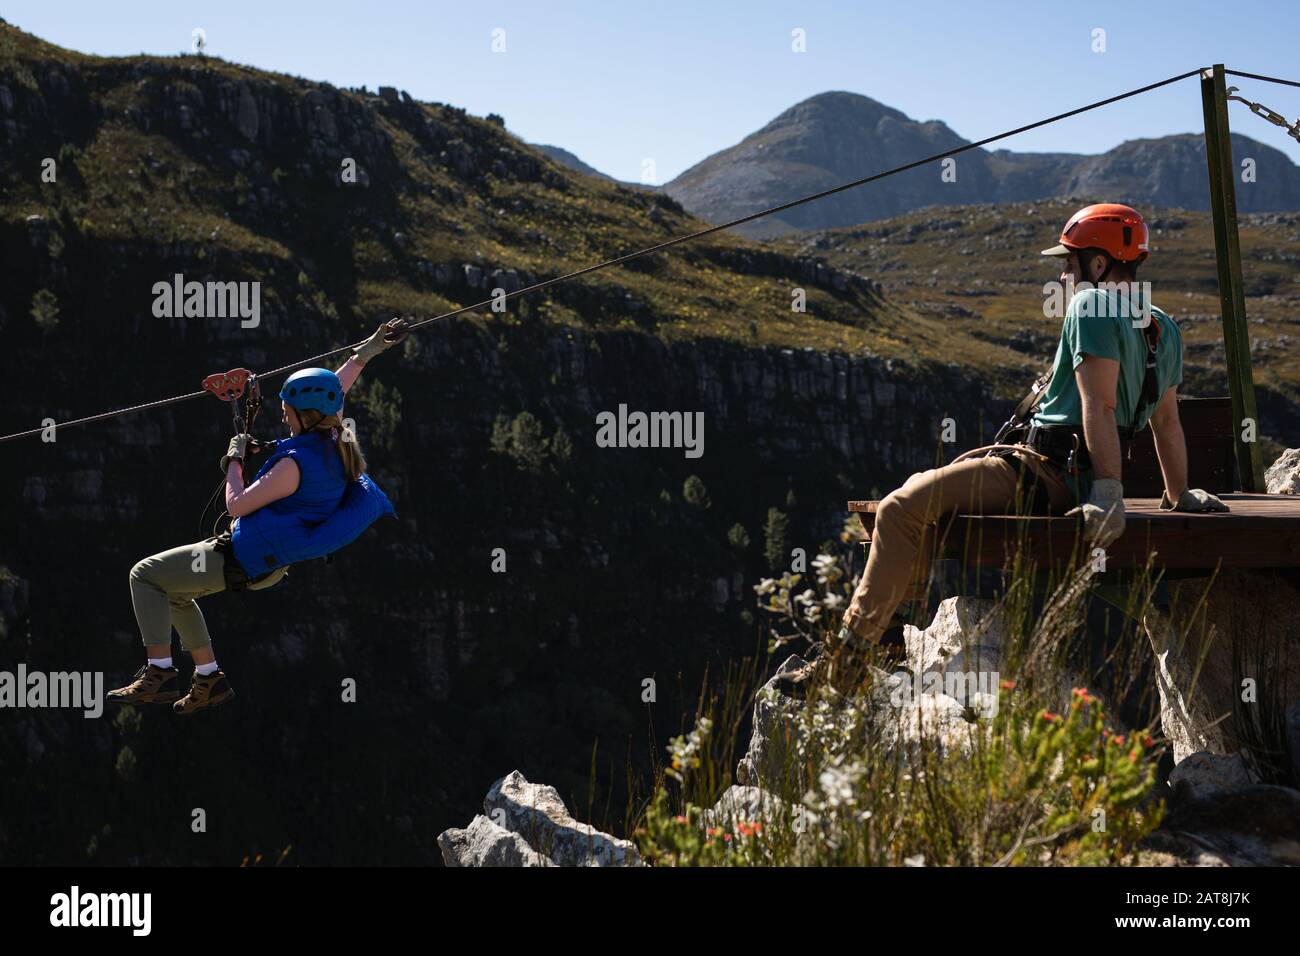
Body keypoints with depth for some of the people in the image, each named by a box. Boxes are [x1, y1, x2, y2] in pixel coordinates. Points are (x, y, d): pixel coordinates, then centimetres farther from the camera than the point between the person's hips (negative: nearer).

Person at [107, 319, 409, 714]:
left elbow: (237, 506, -22)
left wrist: (234, 459, -9)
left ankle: (159, 673, -4)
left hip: (243, 561, -10)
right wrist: (369, 349, 21)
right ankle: (209, 680, 29)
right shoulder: (336, 443, -6)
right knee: (175, 591, 27)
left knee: (145, 575, 0)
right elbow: (337, 386, 14)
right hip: (272, 562, 10)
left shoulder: (294, 464, -31)